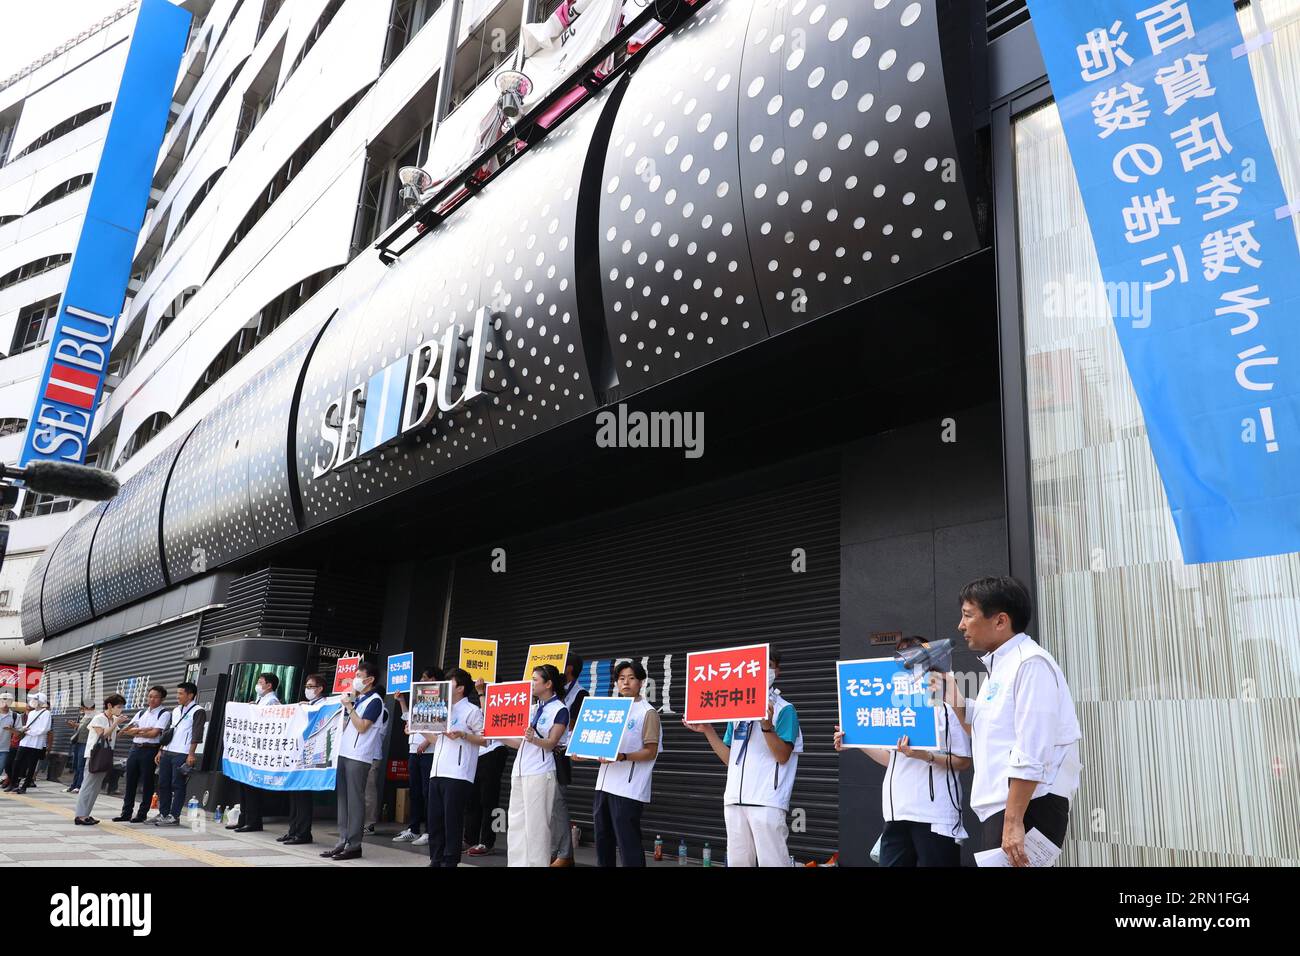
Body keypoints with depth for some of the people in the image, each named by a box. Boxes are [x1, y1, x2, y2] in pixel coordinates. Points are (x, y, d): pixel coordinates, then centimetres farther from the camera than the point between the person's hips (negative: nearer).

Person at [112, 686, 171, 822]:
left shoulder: (165, 713, -4)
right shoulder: (141, 713, 16)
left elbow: (154, 733, -13)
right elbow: (126, 730, 7)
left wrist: (137, 731, -2)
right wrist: (143, 730, -9)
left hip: (150, 750, -6)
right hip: (135, 748, 6)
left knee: (147, 783, 0)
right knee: (130, 781, 8)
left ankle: (142, 814, 8)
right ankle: (126, 813, 16)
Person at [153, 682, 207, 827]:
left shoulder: (198, 711, -5)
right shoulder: (175, 710, 20)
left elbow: (196, 735, -12)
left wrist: (191, 754, -18)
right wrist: (161, 751, 18)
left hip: (182, 755, -8)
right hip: (167, 753, 8)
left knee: (177, 785, -4)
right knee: (163, 783, 10)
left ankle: (174, 816, 1)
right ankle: (163, 814, 20)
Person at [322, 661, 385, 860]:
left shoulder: (374, 700, -7)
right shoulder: (356, 699, 18)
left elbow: (362, 726, -15)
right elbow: (344, 723, 20)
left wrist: (349, 706, -10)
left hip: (359, 757, -8)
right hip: (344, 753, 8)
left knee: (355, 800, -5)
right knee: (343, 798, 9)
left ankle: (354, 845, -1)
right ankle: (343, 842, 15)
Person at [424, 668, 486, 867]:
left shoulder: (472, 710, -3)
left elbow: (484, 739, -6)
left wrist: (463, 735, -18)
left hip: (457, 774, -8)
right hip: (437, 772, 8)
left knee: (452, 820, -3)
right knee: (434, 819, 8)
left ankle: (450, 861, 4)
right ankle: (436, 860, 17)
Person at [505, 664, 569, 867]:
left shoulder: (559, 709, -6)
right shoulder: (533, 707, 15)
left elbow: (551, 743, -15)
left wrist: (534, 739, -33)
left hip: (539, 773, -8)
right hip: (519, 770, 8)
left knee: (536, 825, -4)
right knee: (515, 824, 10)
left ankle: (538, 863, 2)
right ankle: (516, 863, 17)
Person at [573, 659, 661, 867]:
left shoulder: (648, 712, -5)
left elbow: (650, 752, -10)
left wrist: (622, 757, -24)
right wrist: (586, 755, 3)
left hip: (628, 789, -7)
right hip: (604, 785, 7)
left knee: (628, 843, -7)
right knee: (603, 840, 13)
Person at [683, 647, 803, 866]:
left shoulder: (784, 709, -3)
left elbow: (783, 756, -11)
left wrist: (767, 725, -24)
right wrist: (707, 731, 7)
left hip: (767, 802, -6)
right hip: (735, 800, 6)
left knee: (771, 861, -6)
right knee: (737, 862, 11)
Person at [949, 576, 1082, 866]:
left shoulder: (1030, 663, -13)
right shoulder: (1000, 666, 17)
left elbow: (1032, 752, -20)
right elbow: (978, 731, 26)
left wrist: (1013, 821, -23)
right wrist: (950, 690, 18)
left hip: (1027, 805, -10)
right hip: (1001, 805, 10)